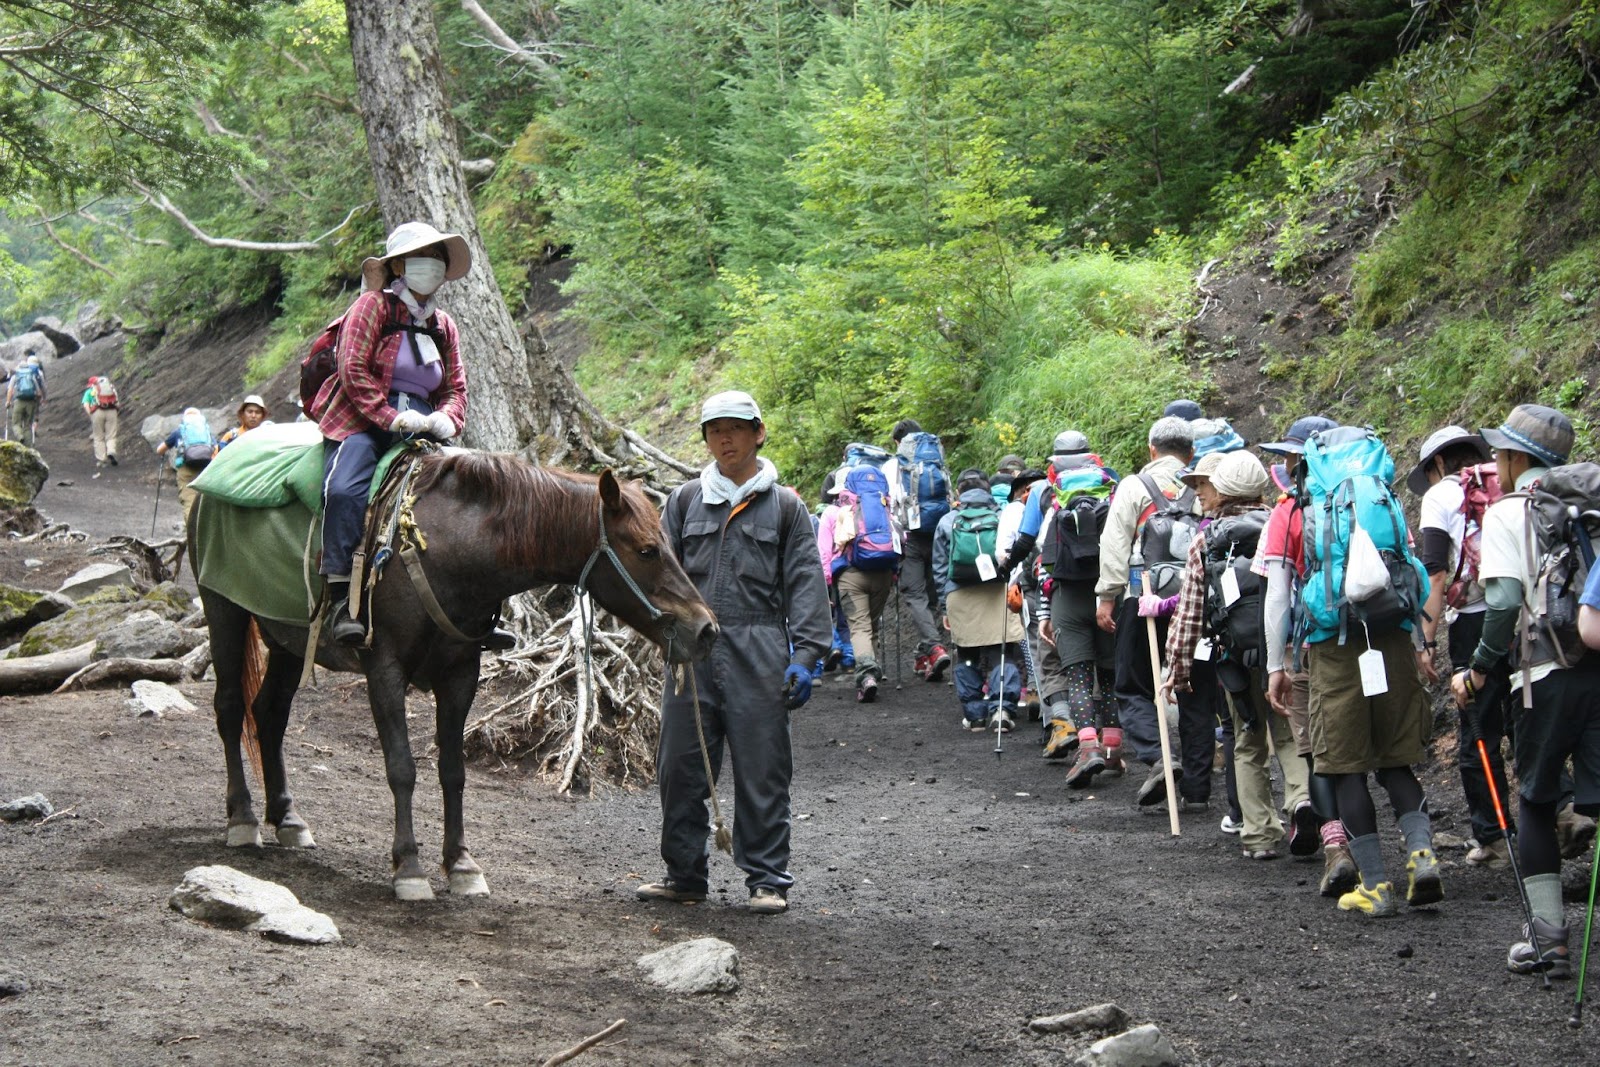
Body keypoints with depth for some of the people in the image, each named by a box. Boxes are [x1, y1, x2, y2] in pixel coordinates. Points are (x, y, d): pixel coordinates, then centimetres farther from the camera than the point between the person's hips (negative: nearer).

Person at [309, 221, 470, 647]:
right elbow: (354, 371, -7)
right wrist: (391, 418, -17)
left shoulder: (443, 325, 21)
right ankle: (340, 599, -33)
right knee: (344, 489, -33)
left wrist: (445, 419, -4)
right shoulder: (373, 306, 2)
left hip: (420, 427, 6)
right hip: (363, 420, -6)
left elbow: (456, 388, 19)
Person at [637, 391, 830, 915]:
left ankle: (768, 878, 7)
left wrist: (804, 656, -6)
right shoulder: (686, 500, 12)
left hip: (759, 651, -2)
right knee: (680, 767, 5)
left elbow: (805, 585, 3)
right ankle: (684, 874, 17)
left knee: (762, 769, -1)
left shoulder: (785, 507, 7)